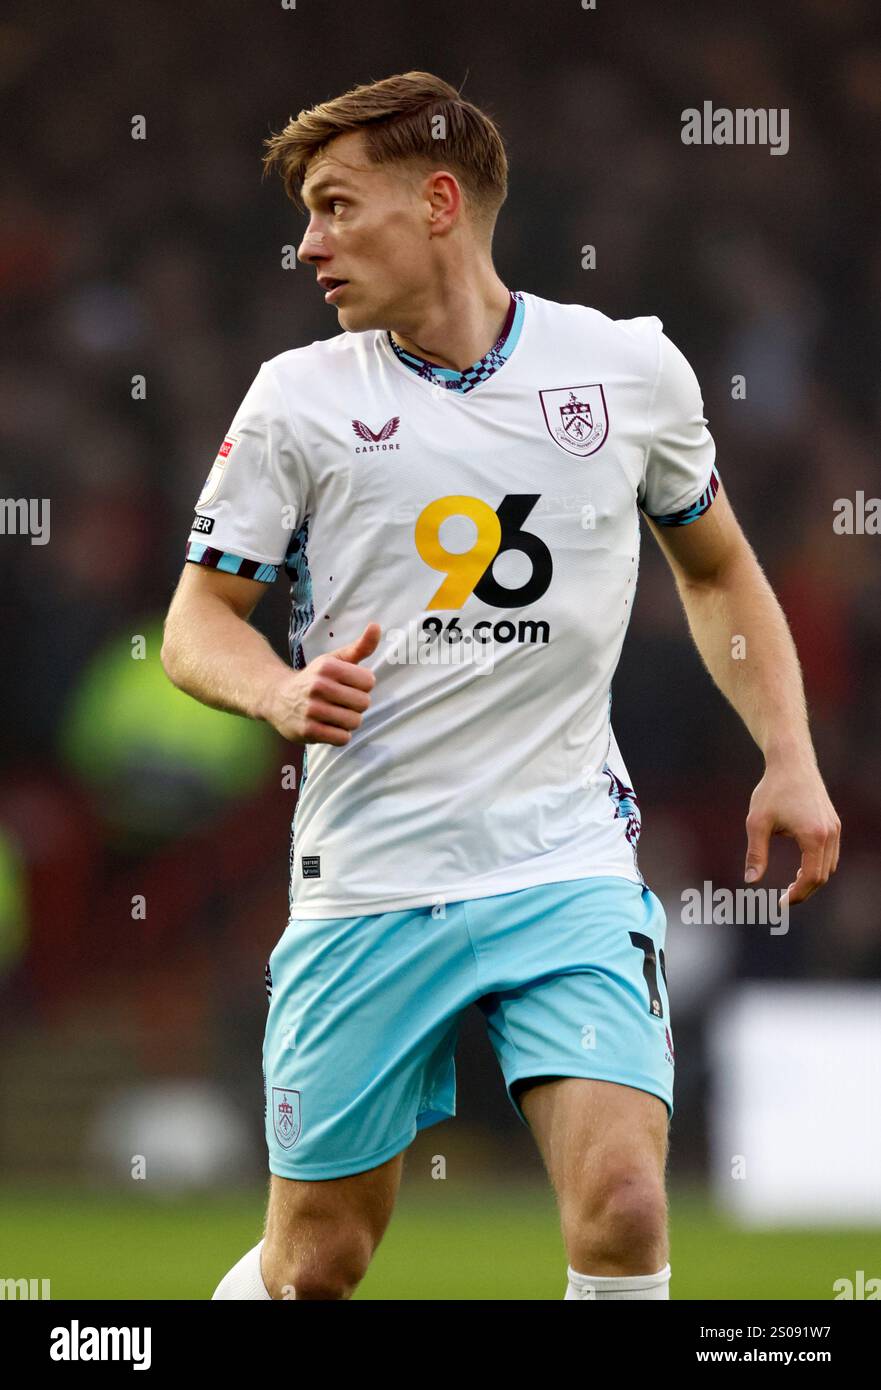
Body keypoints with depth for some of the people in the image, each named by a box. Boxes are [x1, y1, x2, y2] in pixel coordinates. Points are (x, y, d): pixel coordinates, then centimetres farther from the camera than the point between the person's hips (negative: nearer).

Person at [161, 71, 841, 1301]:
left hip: (571, 868, 0)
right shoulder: (301, 395, 1)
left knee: (622, 1209, -20)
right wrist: (282, 692, -17)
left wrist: (789, 760, 8)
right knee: (314, 1265, 5)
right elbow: (198, 620, 5)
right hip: (366, 885, 0)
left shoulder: (632, 369, 3)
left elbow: (716, 567, 19)